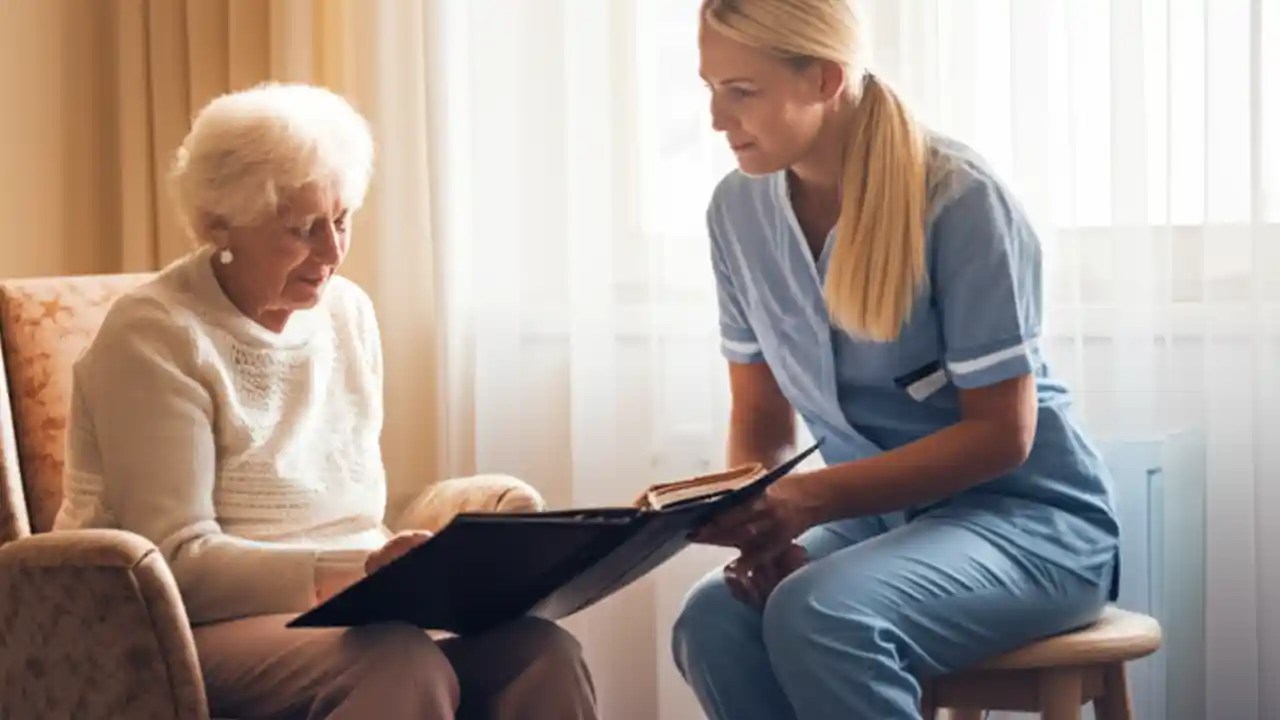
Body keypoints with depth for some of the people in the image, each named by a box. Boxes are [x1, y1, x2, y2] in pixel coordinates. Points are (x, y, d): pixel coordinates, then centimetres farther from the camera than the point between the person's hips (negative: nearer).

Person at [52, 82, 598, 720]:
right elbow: (181, 561, -16)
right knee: (401, 664, -37)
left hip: (341, 614, 6)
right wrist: (356, 571, -29)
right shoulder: (154, 337, -8)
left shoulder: (348, 314, 13)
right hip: (188, 636, -6)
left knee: (543, 652, -24)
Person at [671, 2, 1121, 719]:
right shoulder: (738, 208, 0)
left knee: (814, 615, -34)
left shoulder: (959, 198, -18)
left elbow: (1000, 432, -15)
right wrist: (760, 521, -16)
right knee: (712, 620, -27)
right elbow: (760, 414, 7)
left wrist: (814, 497, -25)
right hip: (882, 516, 5)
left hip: (1029, 514, -5)